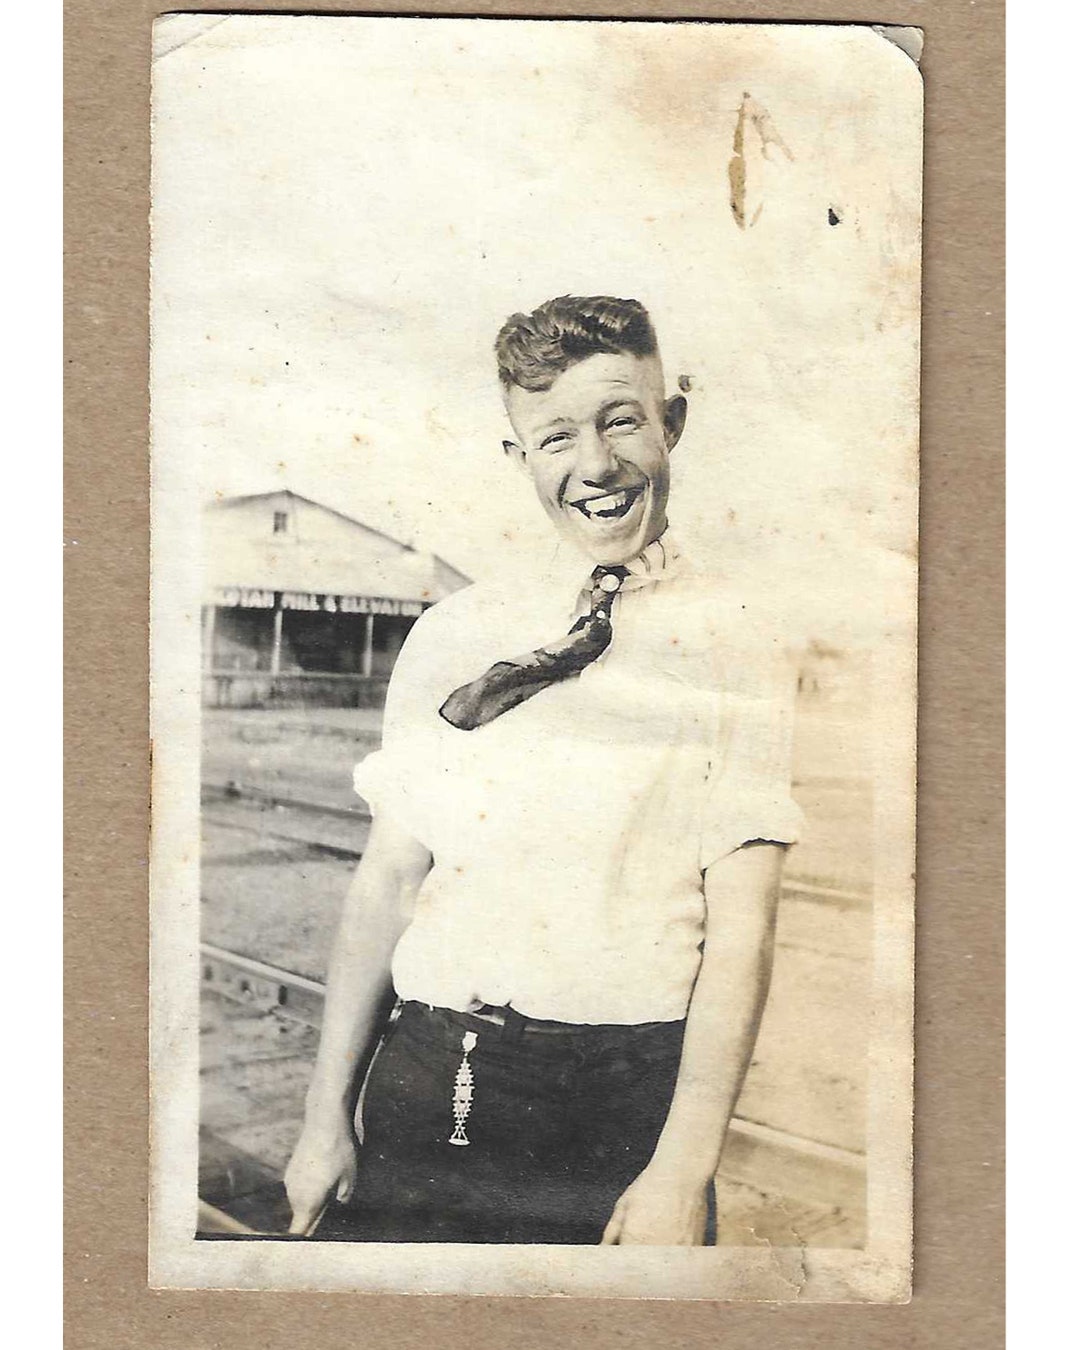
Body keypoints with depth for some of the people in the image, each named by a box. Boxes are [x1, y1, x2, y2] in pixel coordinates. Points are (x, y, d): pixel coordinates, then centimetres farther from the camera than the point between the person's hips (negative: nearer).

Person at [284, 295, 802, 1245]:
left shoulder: (733, 646, -4)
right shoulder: (456, 632, 4)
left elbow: (742, 923, -9)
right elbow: (387, 877, 3)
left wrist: (684, 1169, -14)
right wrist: (328, 1116, 2)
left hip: (631, 1092, -2)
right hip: (428, 1076, 3)